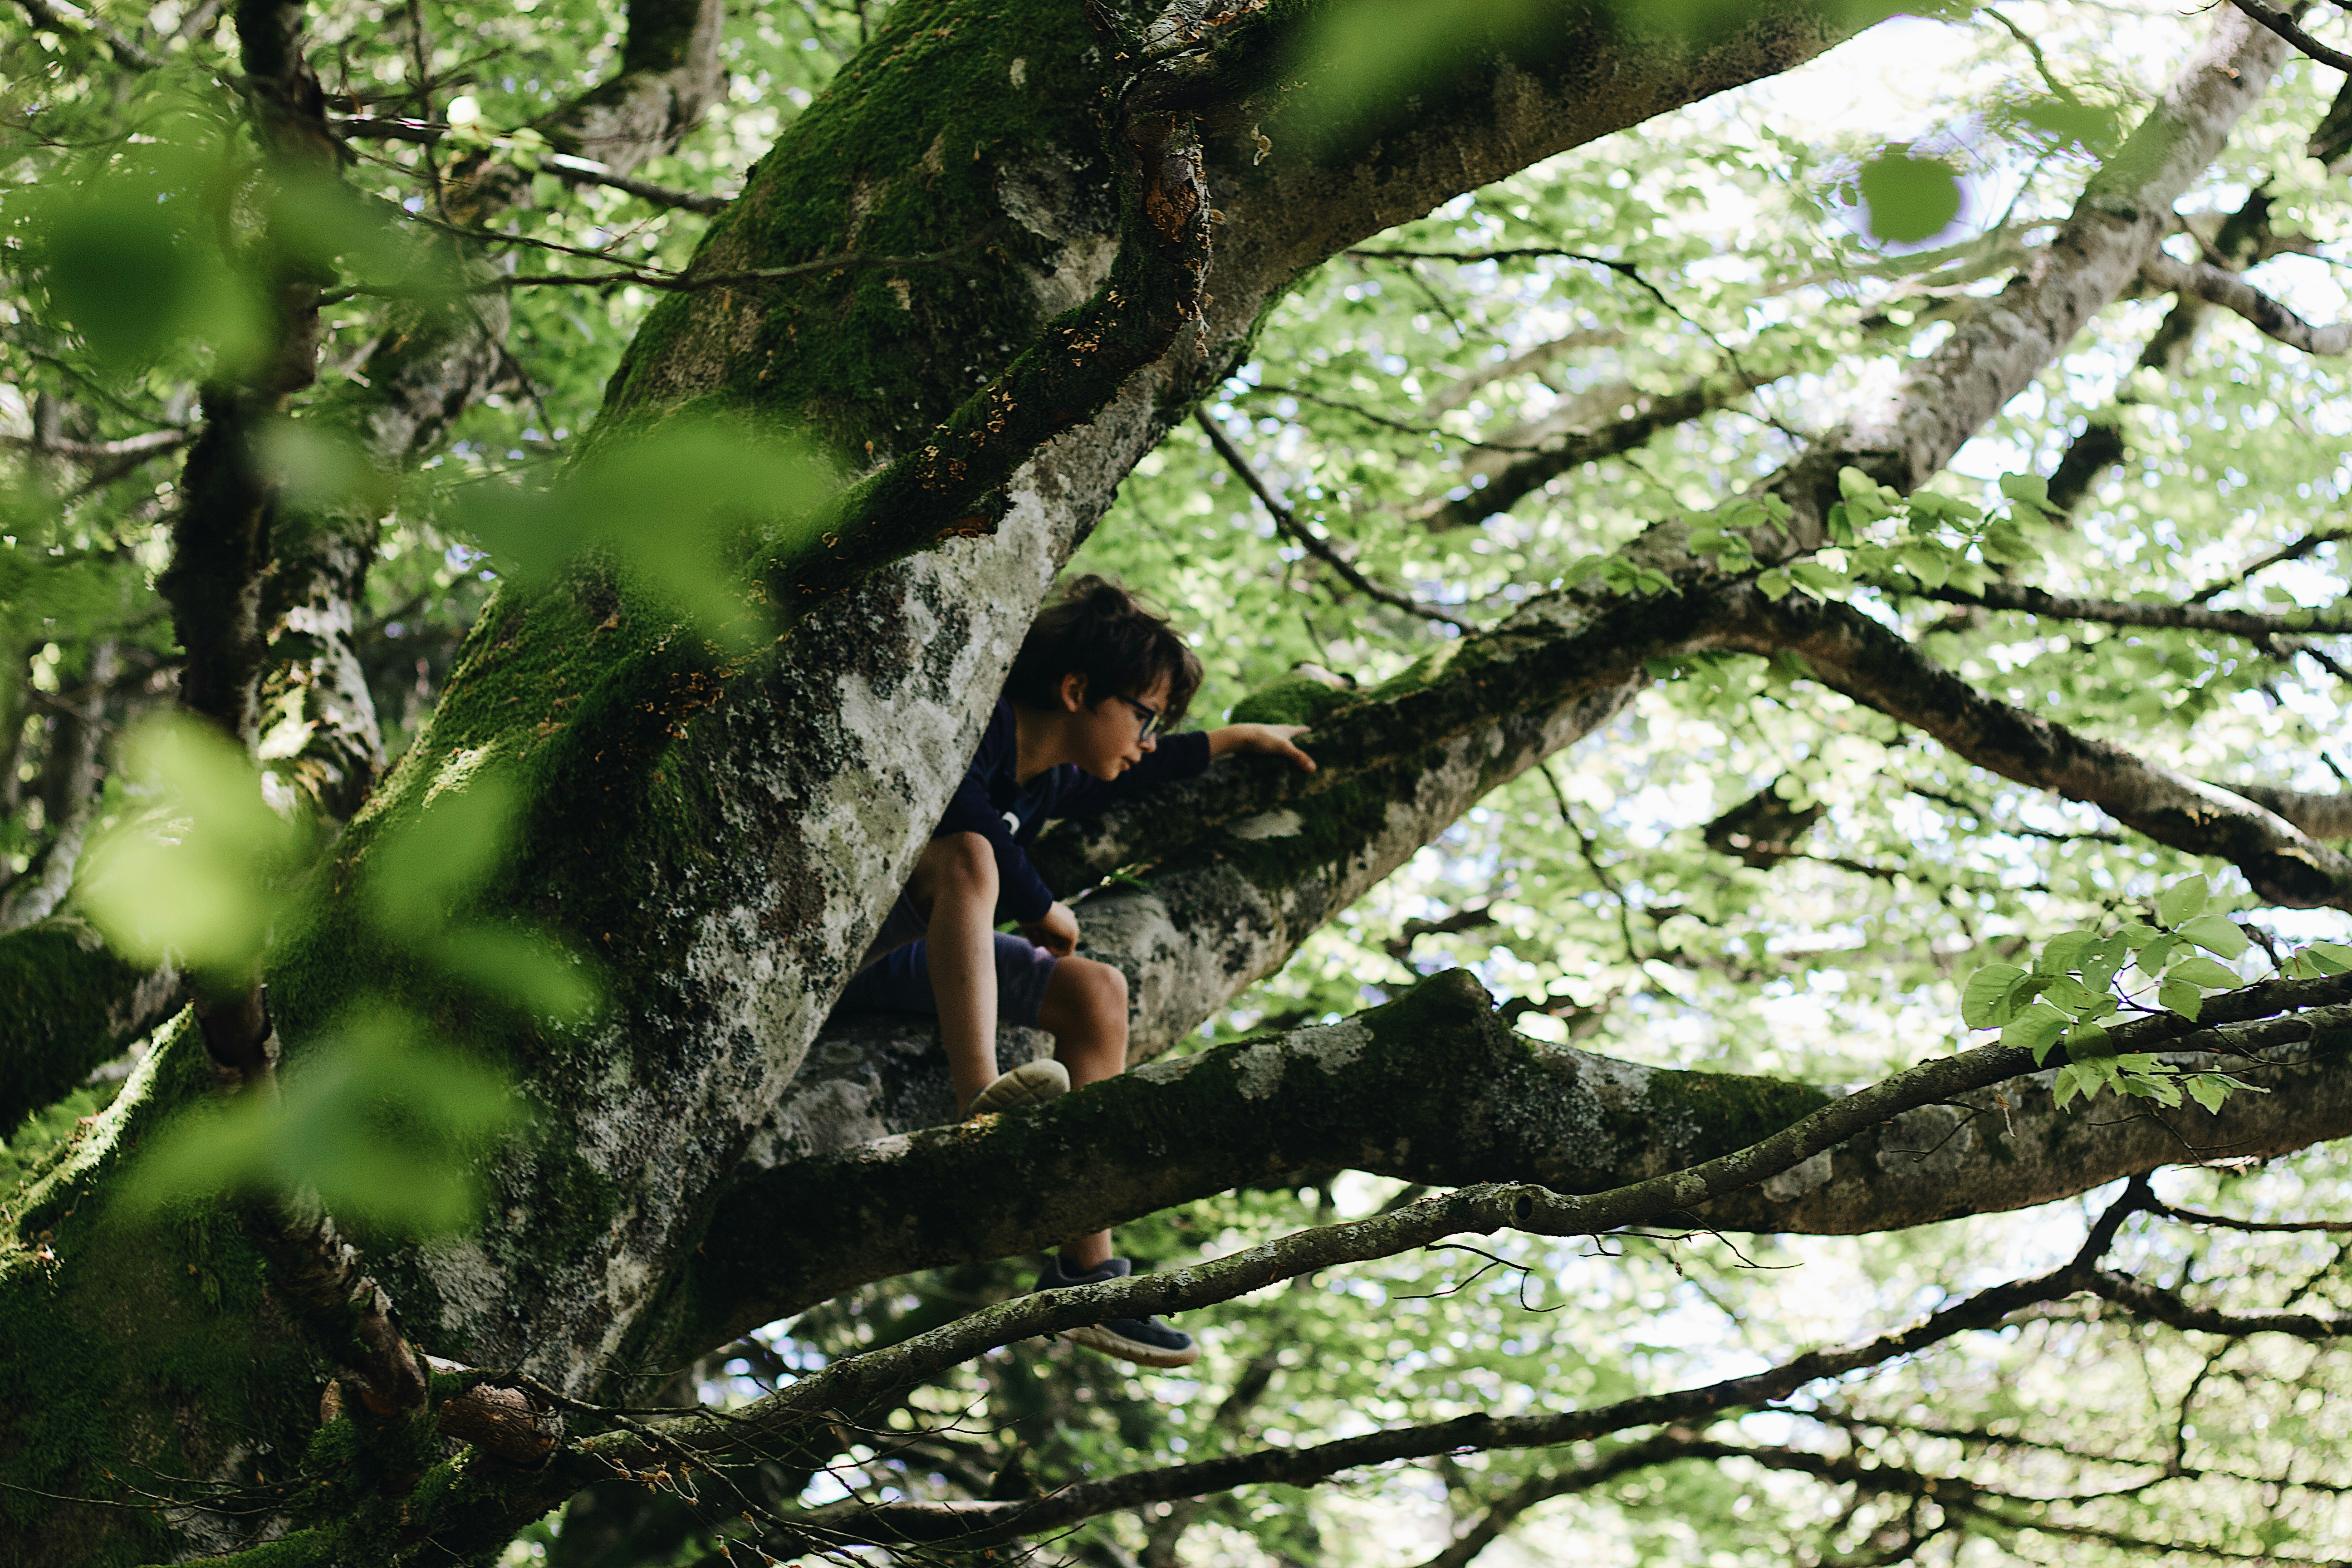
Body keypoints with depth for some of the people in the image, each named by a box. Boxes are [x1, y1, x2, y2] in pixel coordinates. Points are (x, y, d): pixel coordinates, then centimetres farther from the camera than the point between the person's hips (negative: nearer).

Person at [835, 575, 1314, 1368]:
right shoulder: (983, 729, -13)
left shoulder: (1051, 781, 16)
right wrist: (1044, 913, -15)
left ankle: (1084, 1273, -5)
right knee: (969, 857, -32)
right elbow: (967, 818, -30)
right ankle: (979, 1098, -53)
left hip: (910, 968, 9)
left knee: (1098, 993, 0)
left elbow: (1134, 773, 38)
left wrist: (1236, 740, 47)